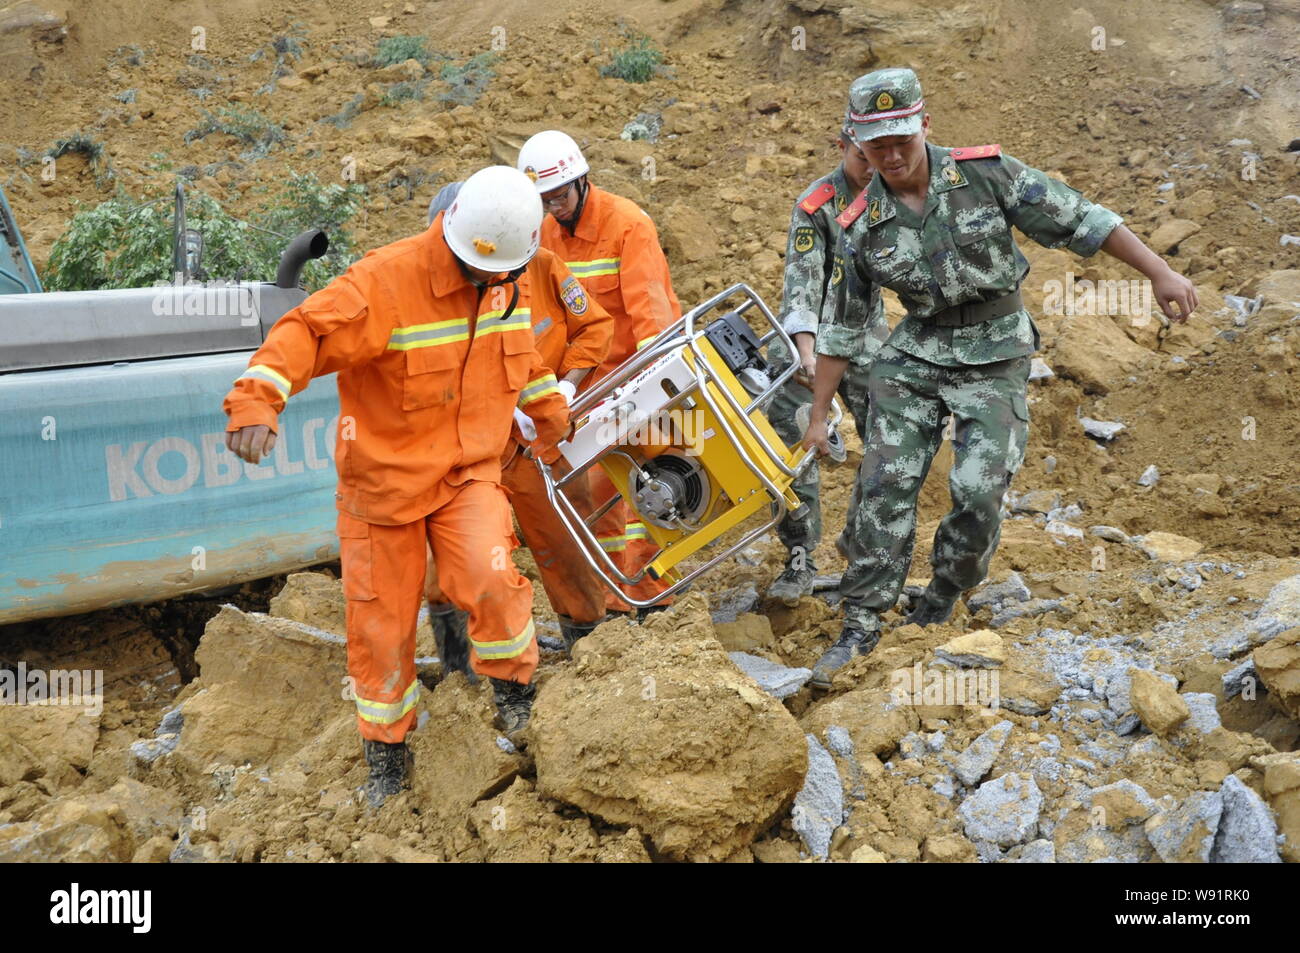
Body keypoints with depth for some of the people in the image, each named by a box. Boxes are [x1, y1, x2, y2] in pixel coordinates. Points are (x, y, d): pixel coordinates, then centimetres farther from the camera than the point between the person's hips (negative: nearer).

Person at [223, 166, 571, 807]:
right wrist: (256, 401, -46)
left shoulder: (503, 283, 0)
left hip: (468, 472, 3)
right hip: (383, 478, -3)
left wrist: (550, 414, 32)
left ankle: (513, 683, 8)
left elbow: (523, 350, 21)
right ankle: (387, 755, 29)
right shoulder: (387, 280, -21)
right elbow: (305, 332, -30)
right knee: (380, 626, 6)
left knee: (489, 581, -24)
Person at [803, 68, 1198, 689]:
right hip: (912, 357, 2)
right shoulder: (863, 227, -4)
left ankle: (937, 611, 11)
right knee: (885, 483, -8)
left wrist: (1159, 273, -10)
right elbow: (839, 328, 3)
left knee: (978, 493, -12)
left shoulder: (986, 174, -10)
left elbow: (1079, 221, -6)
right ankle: (862, 625, 3)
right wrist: (818, 417, 5)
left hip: (995, 360, -2)